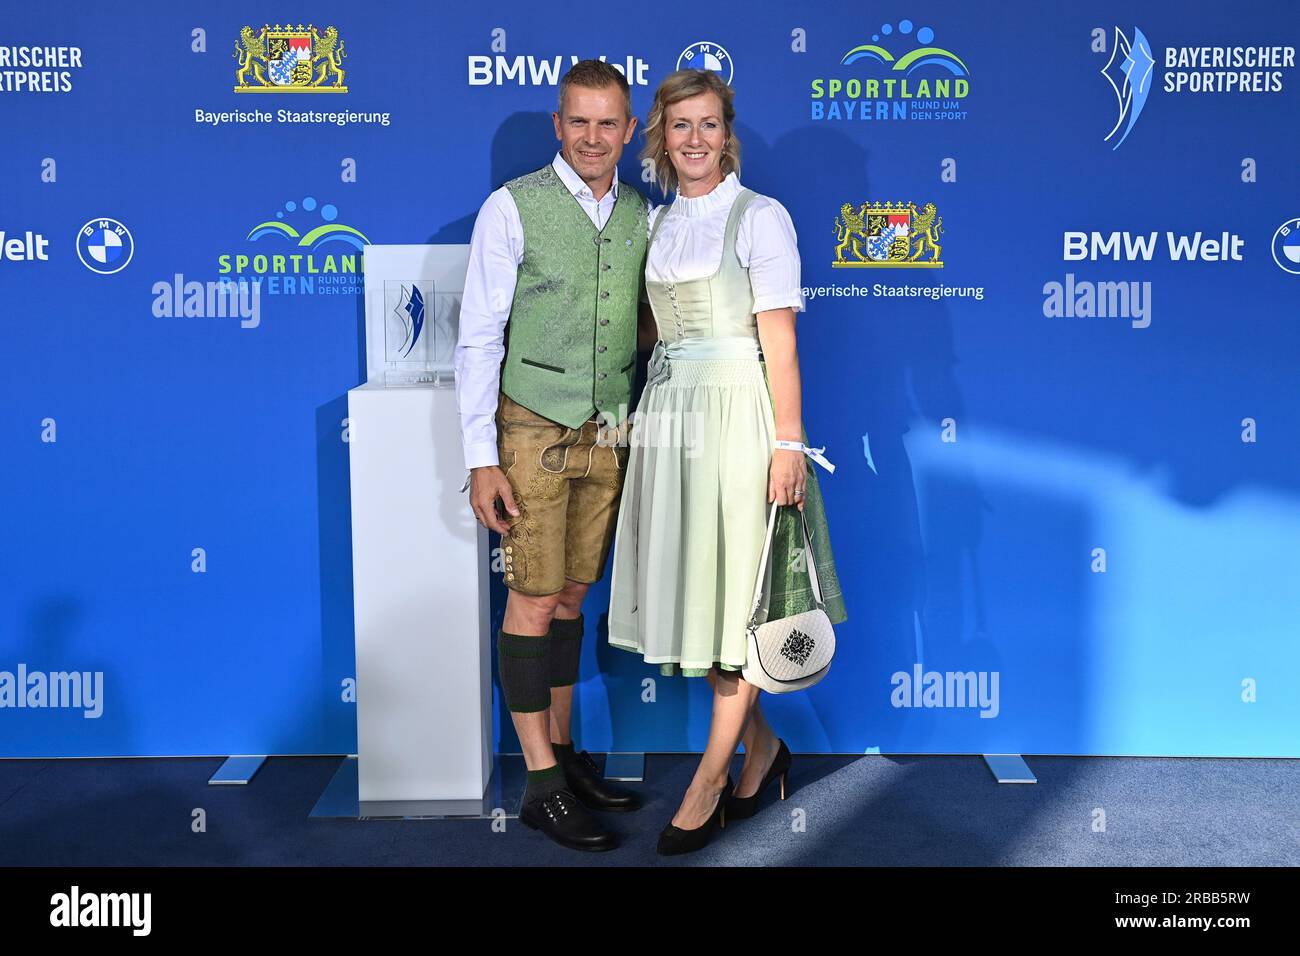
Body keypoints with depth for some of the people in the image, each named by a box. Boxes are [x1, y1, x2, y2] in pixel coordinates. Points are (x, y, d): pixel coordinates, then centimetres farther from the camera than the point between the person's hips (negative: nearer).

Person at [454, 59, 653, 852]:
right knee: (534, 600, 0)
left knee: (573, 593, 13)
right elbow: (479, 337, -8)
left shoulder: (643, 216, 7)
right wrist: (482, 459, -12)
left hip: (611, 435, 5)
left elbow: (649, 329, 13)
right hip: (536, 430, -4)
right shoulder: (513, 208, -6)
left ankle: (565, 751, 26)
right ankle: (542, 785, 10)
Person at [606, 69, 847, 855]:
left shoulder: (761, 216, -3)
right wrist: (651, 416, 8)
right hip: (669, 413, 6)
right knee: (690, 585, 9)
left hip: (737, 410, -6)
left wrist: (788, 442, -14)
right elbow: (659, 331, 14)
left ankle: (711, 779, 11)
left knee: (734, 590, 0)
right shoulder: (659, 224, 14)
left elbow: (779, 340, -9)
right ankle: (761, 743, 27)